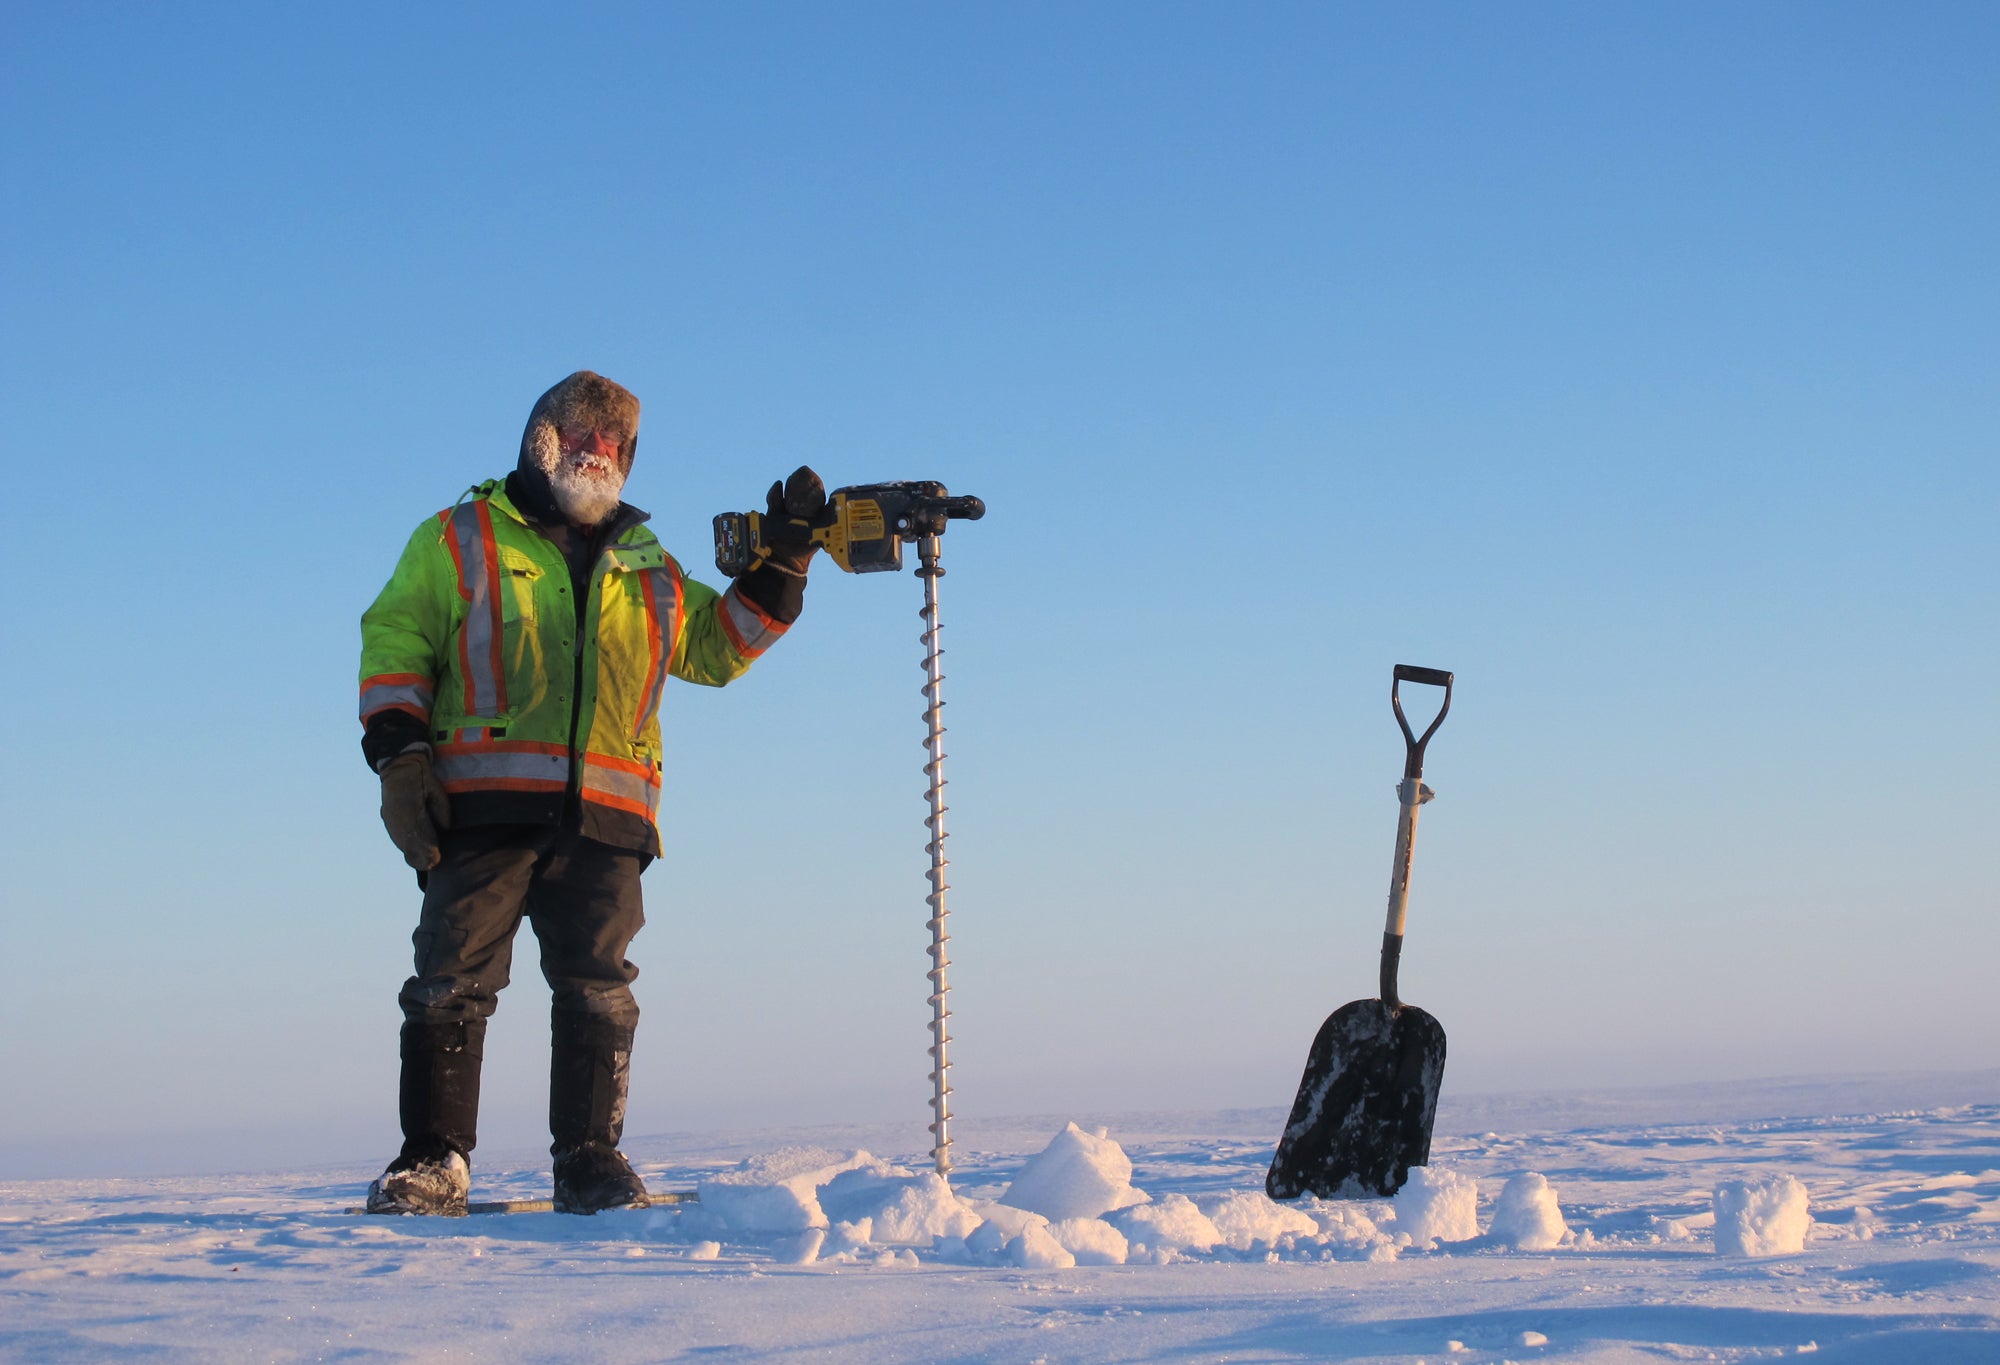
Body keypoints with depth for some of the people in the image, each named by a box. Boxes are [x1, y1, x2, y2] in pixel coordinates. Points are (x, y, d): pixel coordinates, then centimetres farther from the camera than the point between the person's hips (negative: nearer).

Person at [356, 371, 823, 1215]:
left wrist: (782, 561, 13)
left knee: (598, 988, -2)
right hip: (482, 805, -3)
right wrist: (397, 752, -7)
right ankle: (432, 1162, 0)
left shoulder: (646, 567, 24)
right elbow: (394, 641, 6)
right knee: (453, 980, -6)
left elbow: (718, 645, 25)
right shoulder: (460, 541, 12)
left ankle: (588, 1161, 4)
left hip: (603, 818, 3)